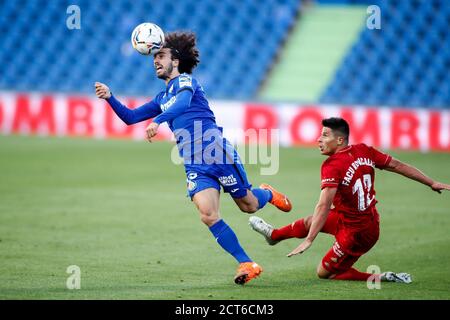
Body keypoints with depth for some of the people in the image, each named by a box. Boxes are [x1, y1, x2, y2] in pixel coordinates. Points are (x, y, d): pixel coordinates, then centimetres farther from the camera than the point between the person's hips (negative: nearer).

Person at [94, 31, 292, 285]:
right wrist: (110, 98, 7)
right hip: (195, 167, 6)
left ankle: (267, 193, 44)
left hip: (220, 156, -6)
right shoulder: (162, 98, 21)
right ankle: (247, 264, -10)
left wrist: (158, 121, -40)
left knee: (249, 206, 7)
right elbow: (130, 117, 24)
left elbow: (183, 102, -25)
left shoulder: (185, 80, -2)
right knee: (208, 215, -16)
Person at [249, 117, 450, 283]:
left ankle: (378, 278, 3)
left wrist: (309, 240, -35)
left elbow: (324, 206, -33)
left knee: (324, 273, 10)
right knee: (309, 221, 25)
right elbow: (397, 165, 2)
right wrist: (432, 183, 12)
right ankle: (273, 235, 51)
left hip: (356, 234, -8)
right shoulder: (364, 151, -5)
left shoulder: (332, 166, -25)